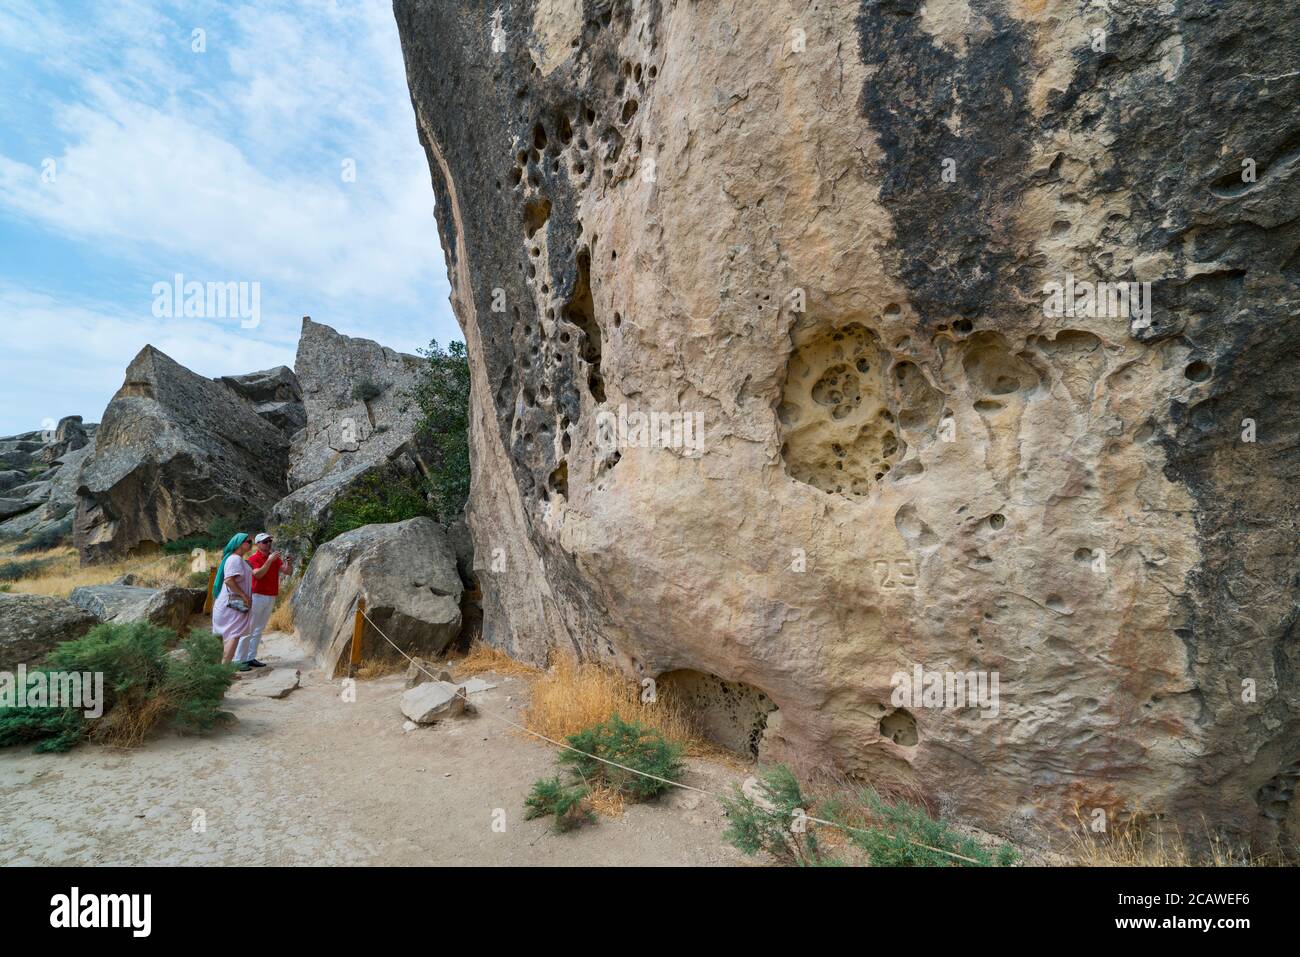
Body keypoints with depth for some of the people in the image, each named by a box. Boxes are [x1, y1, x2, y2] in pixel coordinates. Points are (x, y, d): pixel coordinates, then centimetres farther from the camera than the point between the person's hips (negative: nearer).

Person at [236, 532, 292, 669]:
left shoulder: (275, 558, 9)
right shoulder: (253, 558, -7)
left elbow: (288, 572, 2)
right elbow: (258, 574, -22)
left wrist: (289, 564, -17)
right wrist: (269, 561, -29)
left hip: (271, 597, 6)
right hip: (257, 596, -6)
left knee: (259, 629, 11)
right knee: (249, 628, -4)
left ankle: (251, 658, 17)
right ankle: (239, 659, 2)